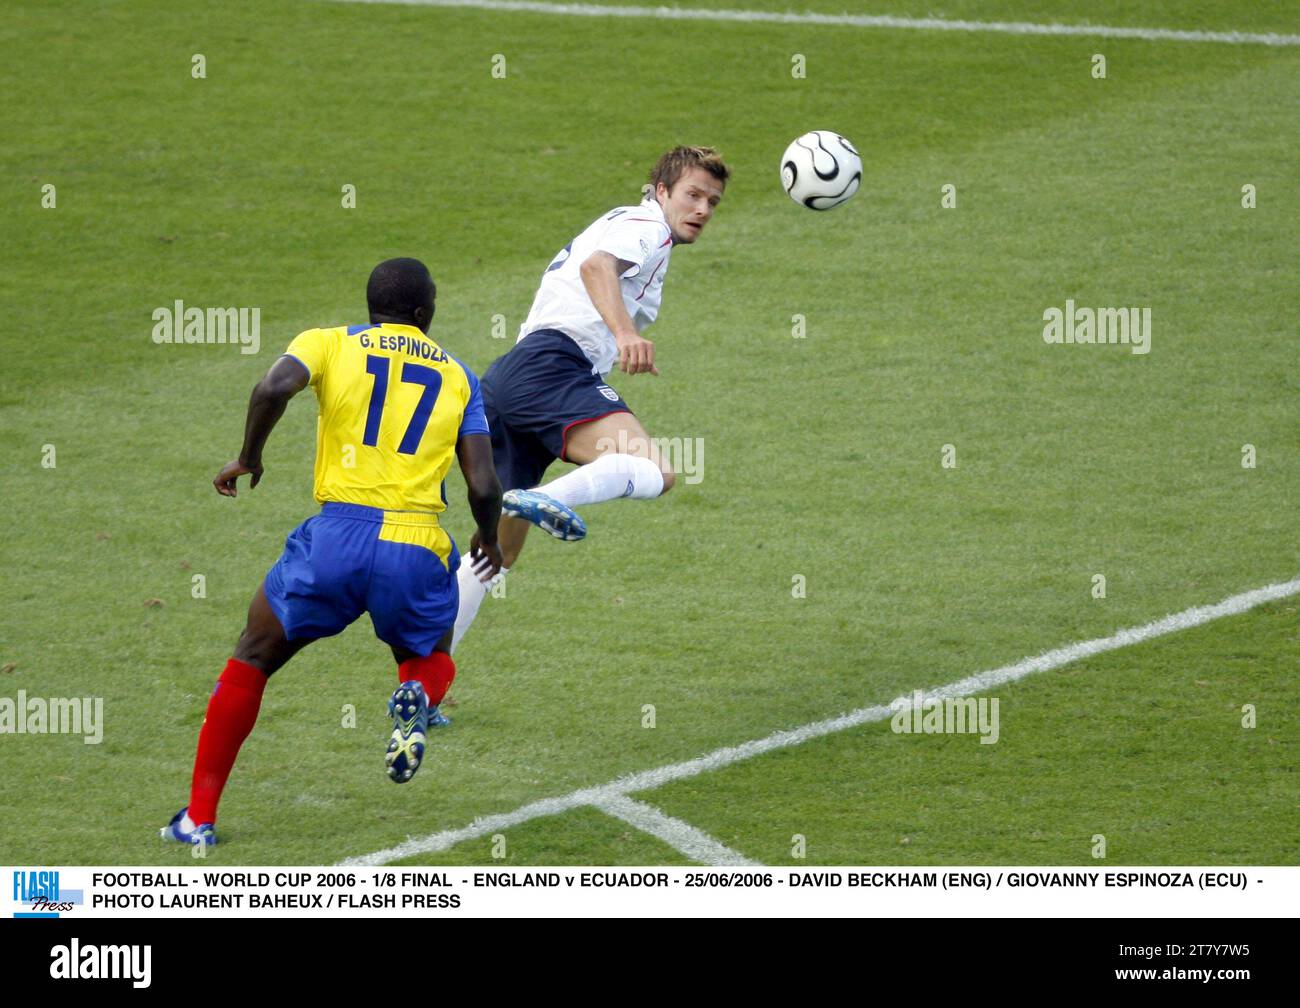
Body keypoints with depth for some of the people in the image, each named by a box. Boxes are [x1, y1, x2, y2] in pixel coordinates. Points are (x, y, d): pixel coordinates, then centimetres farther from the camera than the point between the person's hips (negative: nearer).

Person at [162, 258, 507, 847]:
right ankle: (418, 698, -10)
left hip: (339, 534, -1)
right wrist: (489, 538, 27)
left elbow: (274, 387, -13)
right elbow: (483, 488, 7)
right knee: (430, 661, 29)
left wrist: (249, 459, 3)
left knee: (252, 660, 18)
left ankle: (199, 816, 13)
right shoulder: (458, 378, 14)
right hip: (420, 549, 1)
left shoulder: (330, 344, 9)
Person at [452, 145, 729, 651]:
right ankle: (551, 497, -50)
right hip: (550, 367, -10)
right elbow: (596, 266, -19)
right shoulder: (646, 225, 3)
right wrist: (626, 333, -35)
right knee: (655, 472, -28)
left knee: (498, 553, 15)